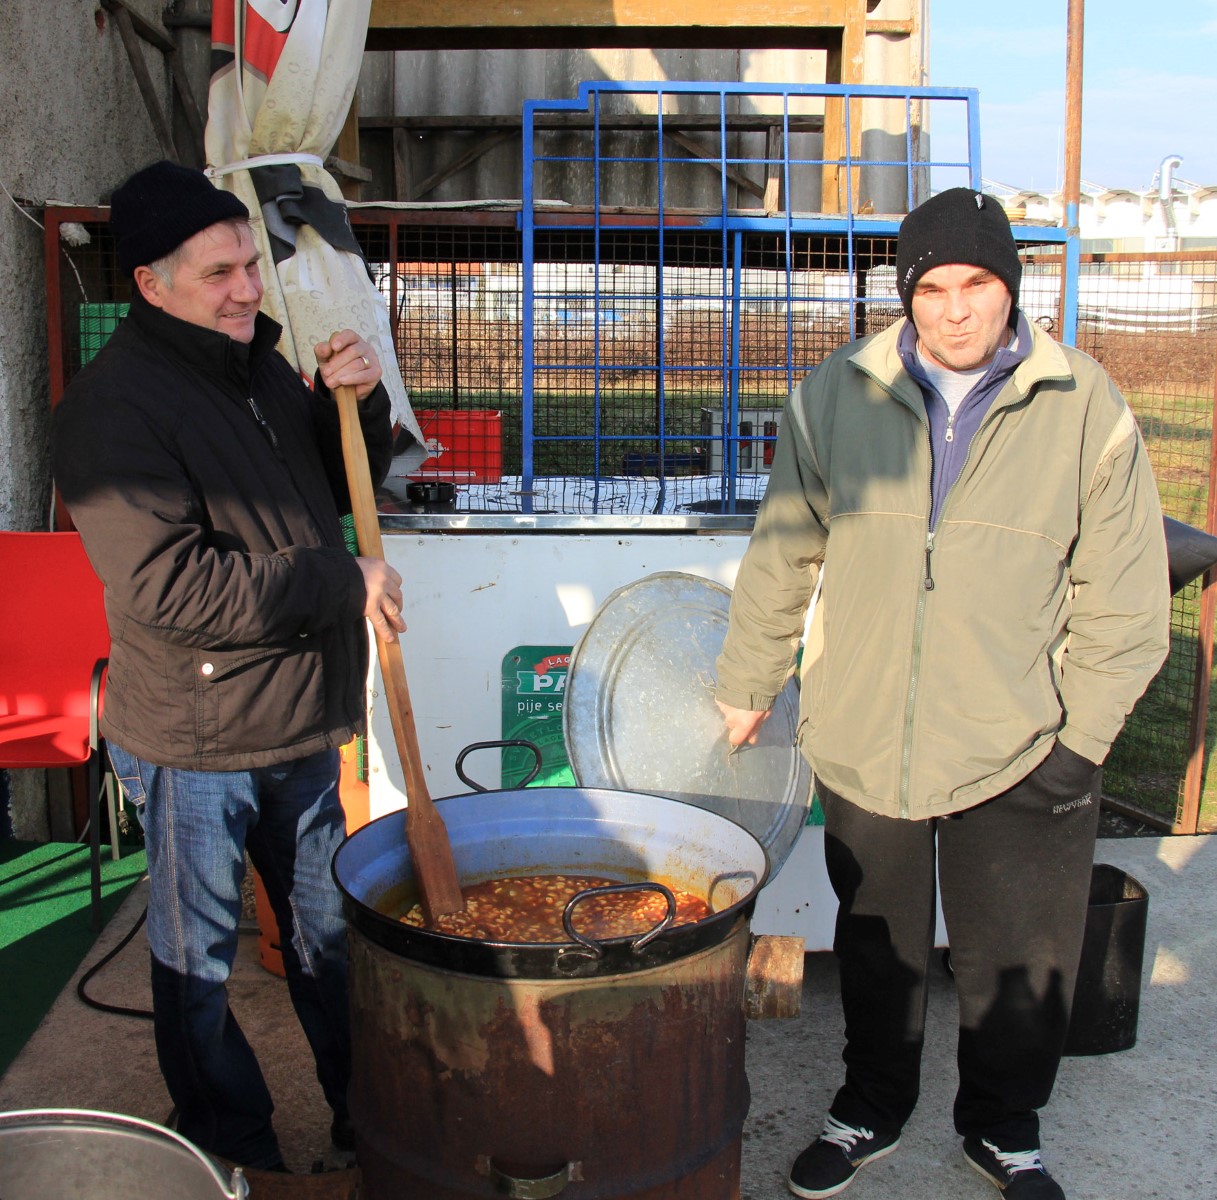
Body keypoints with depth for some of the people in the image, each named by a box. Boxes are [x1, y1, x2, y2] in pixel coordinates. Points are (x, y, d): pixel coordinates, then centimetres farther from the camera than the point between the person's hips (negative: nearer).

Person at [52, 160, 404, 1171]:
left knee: (328, 933, 20)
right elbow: (168, 586, -26)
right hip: (195, 742, -7)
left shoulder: (259, 366, 7)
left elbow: (336, 491, 17)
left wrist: (357, 401, -3)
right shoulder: (114, 406, -18)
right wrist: (343, 585, -21)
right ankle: (236, 1153, 32)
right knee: (199, 959, 12)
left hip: (300, 723, 8)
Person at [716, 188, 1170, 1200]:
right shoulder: (836, 398, -2)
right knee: (877, 946, 18)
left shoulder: (1086, 408, -5)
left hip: (1019, 752, -1)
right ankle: (872, 1108, 42)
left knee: (1020, 963, 12)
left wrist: (1079, 736, -3)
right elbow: (782, 557, 8)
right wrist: (748, 685, 13)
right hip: (863, 739, 1)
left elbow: (1123, 601, 0)